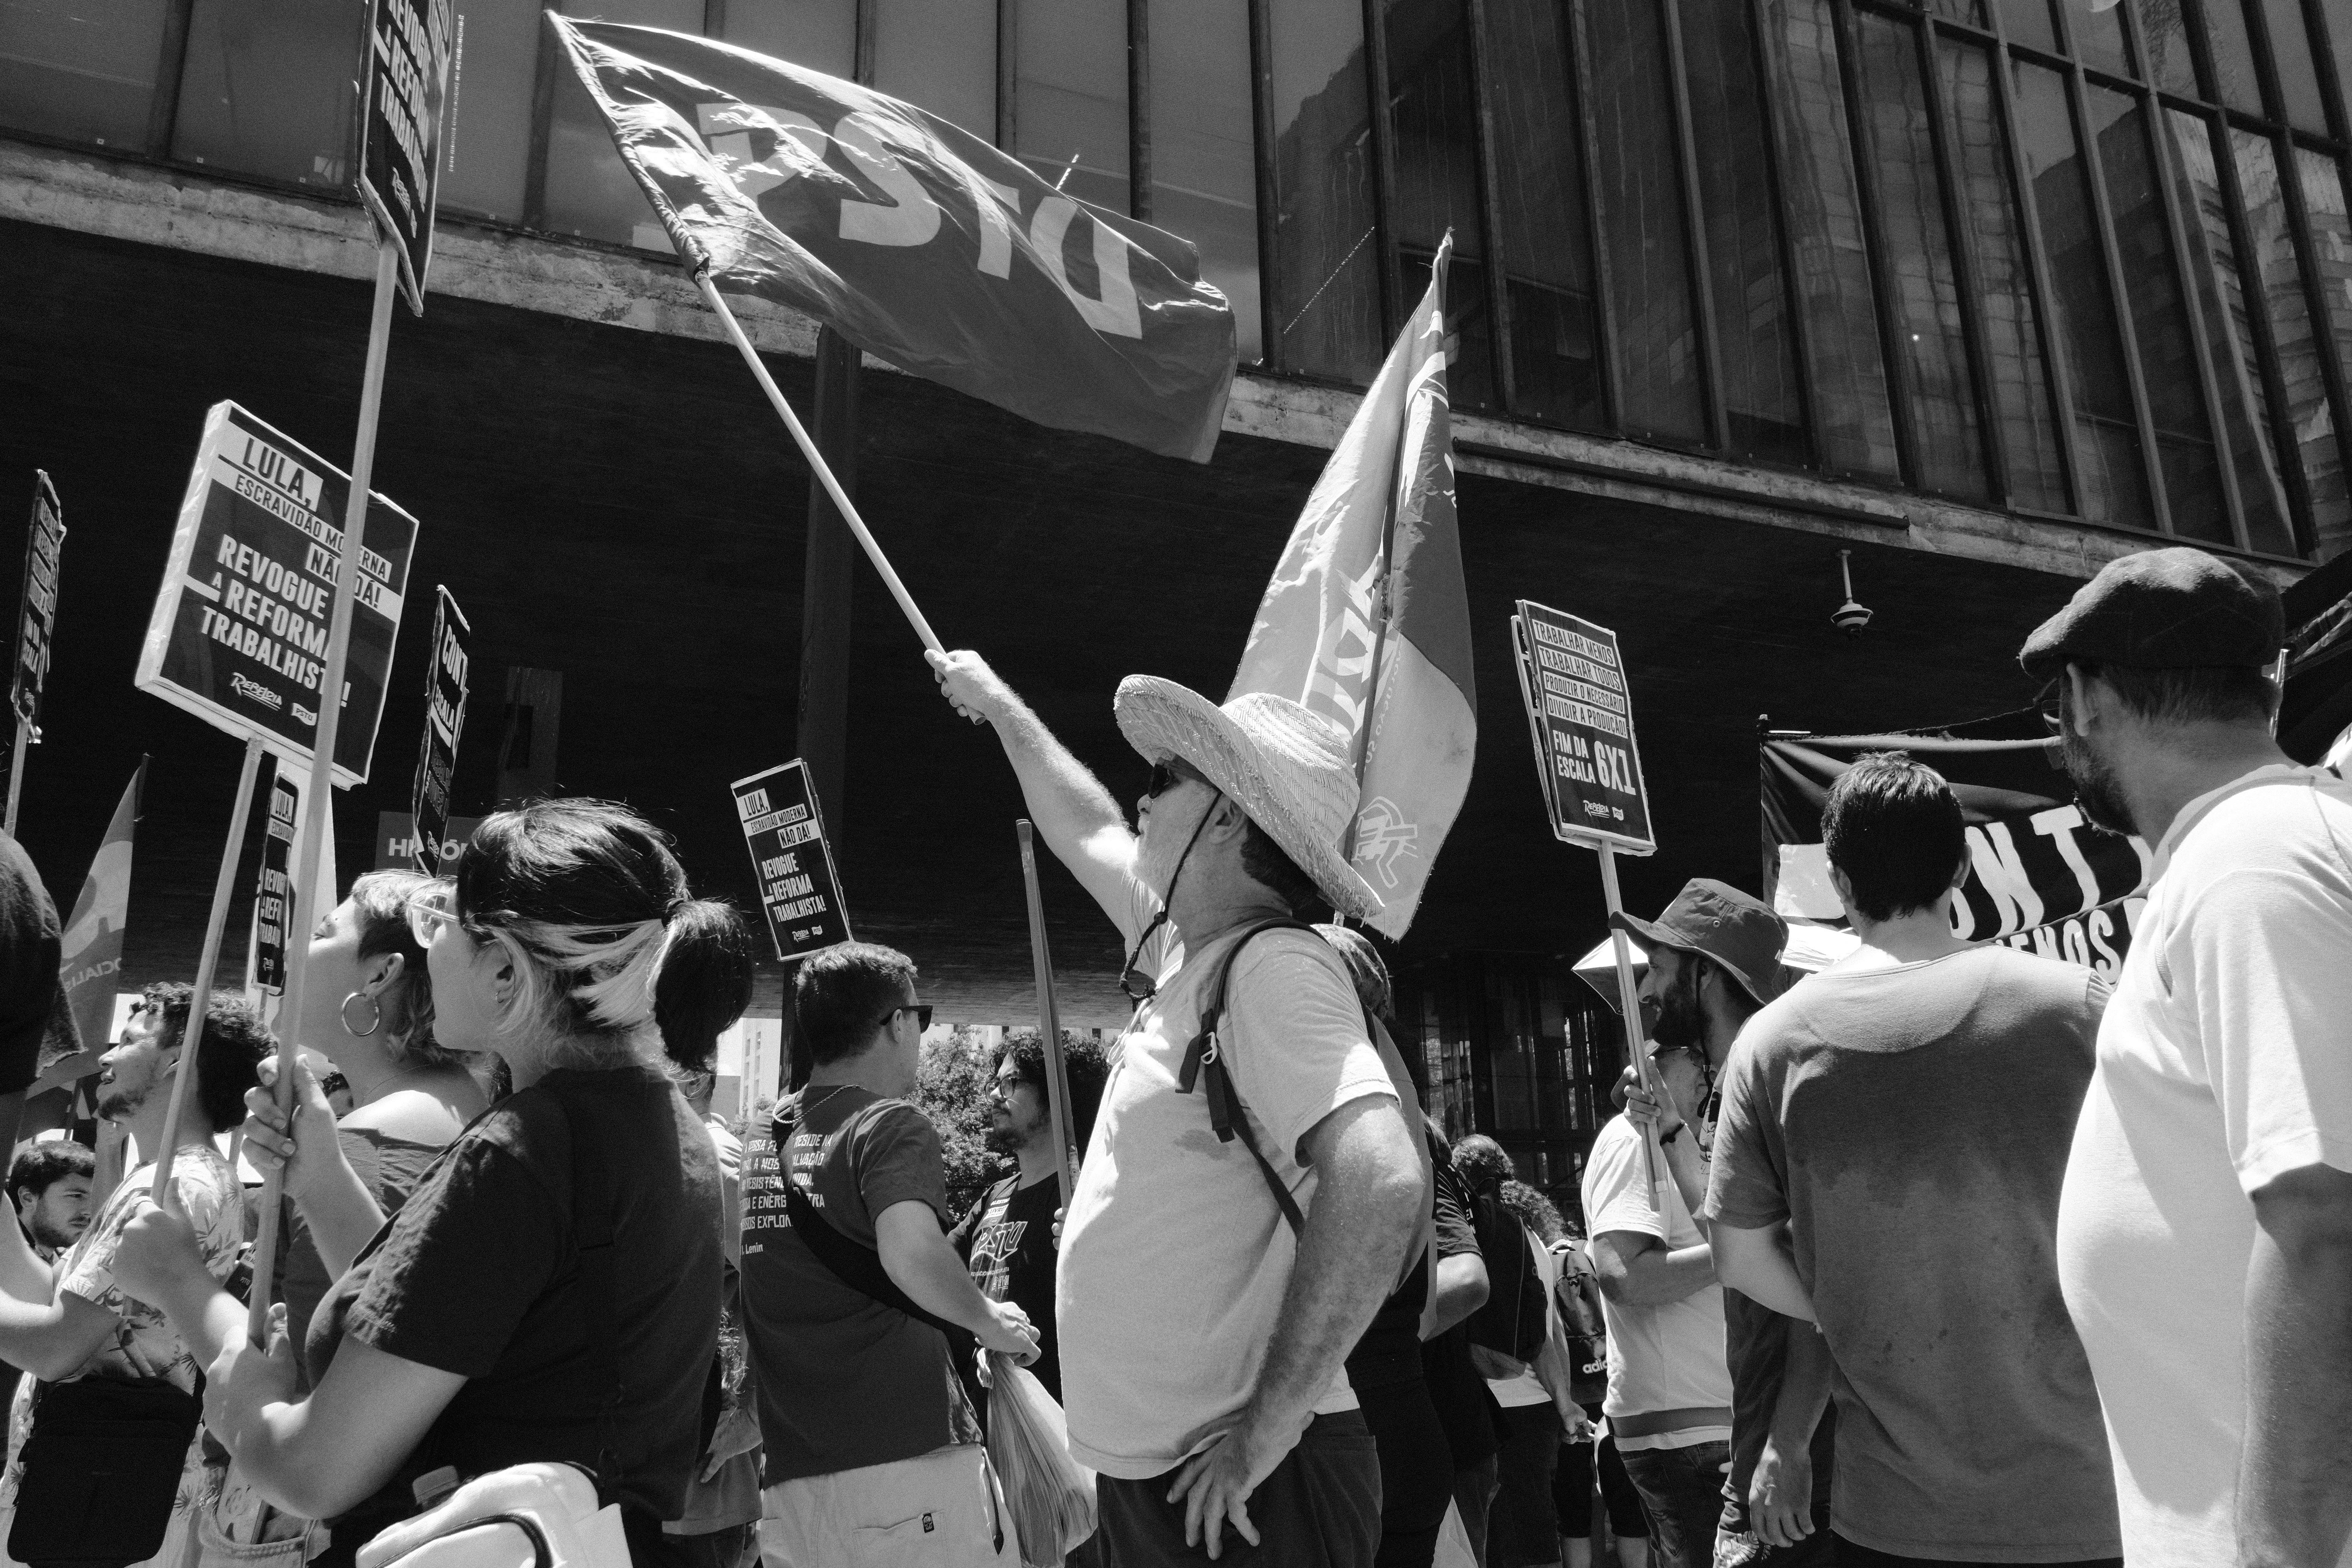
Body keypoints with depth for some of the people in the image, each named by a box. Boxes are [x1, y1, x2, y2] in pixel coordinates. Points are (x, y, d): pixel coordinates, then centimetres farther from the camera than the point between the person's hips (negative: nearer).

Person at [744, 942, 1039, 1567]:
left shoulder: (765, 1139, 11)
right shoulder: (890, 1124, -10)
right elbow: (910, 1250, -27)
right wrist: (987, 1320, -11)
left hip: (790, 1476, 7)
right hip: (907, 1459, -6)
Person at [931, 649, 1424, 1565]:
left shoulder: (1276, 969, -21)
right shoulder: (1185, 949, 6)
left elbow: (1383, 1187, -34)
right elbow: (1092, 834, 23)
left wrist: (1260, 1434, -28)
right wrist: (997, 704, 35)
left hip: (1240, 1487, -9)